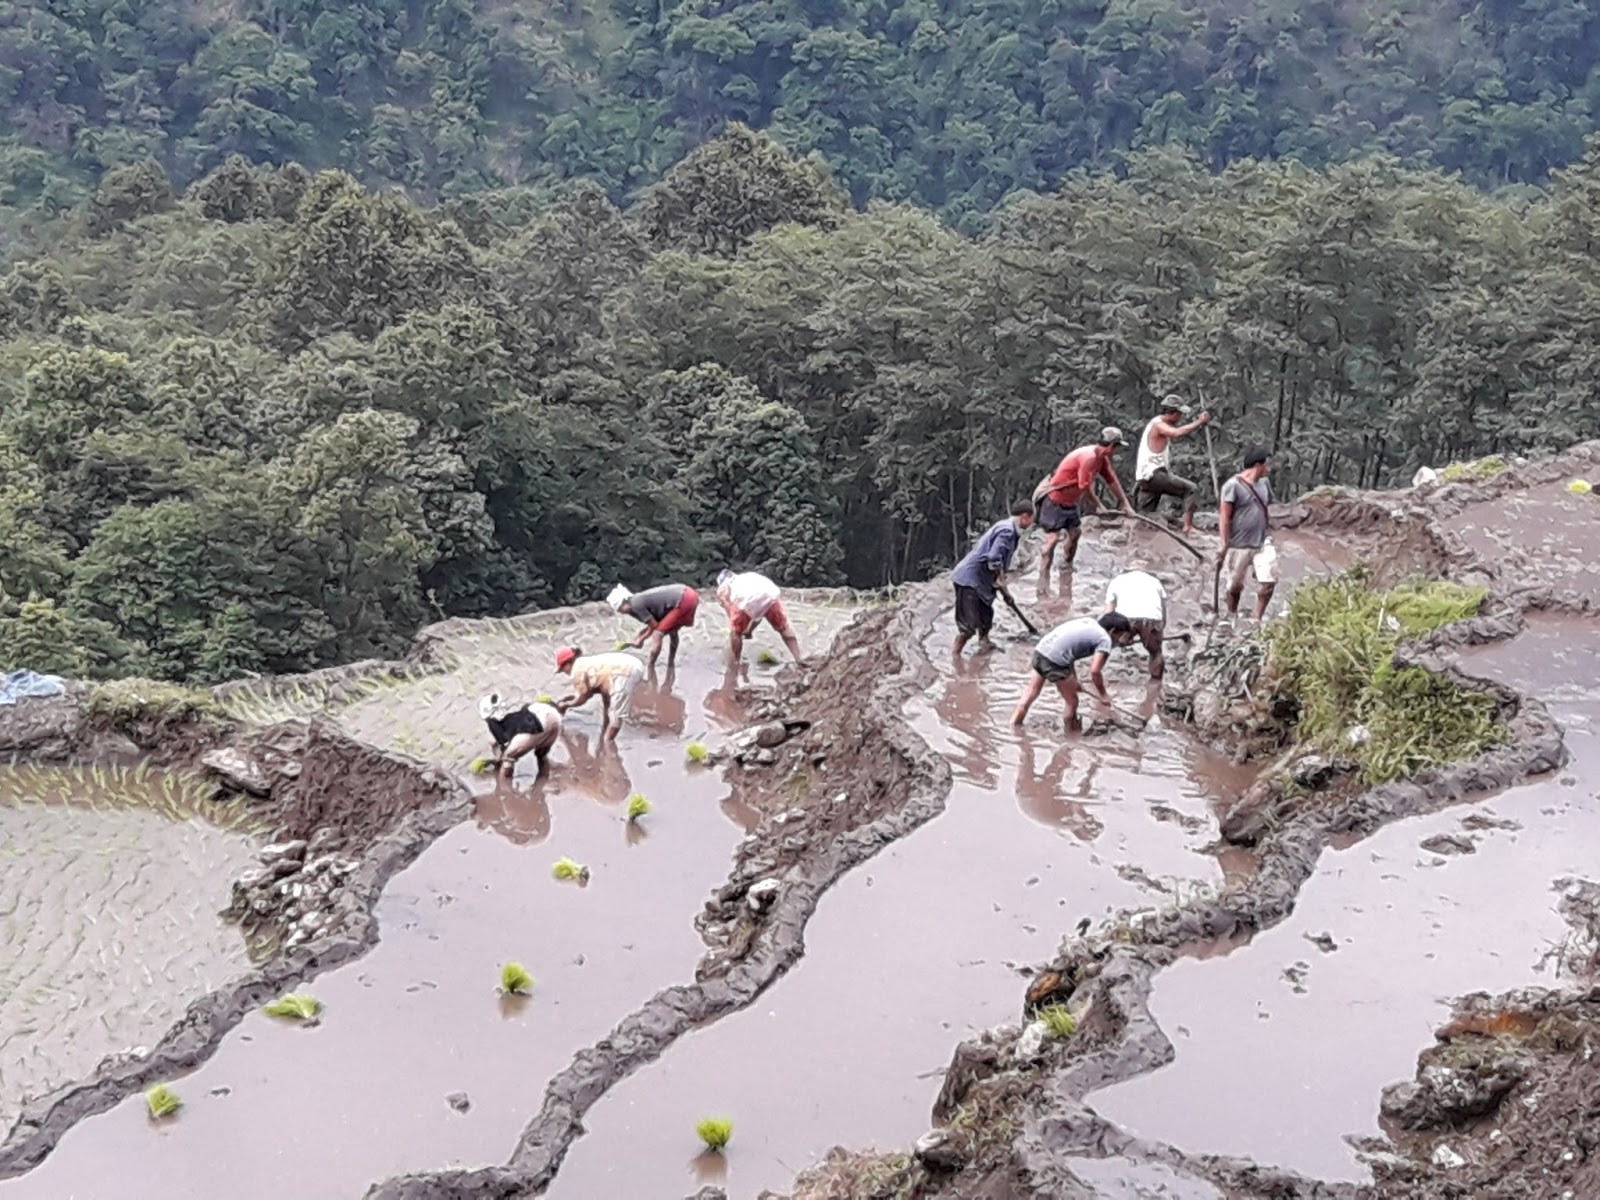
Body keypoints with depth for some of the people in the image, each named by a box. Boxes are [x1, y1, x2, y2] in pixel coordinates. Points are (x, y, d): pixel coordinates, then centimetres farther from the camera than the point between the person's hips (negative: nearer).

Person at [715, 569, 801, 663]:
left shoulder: (722, 588, 32)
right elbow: (760, 610, 44)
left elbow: (731, 614, 26)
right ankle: (799, 661, 22)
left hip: (748, 600, -4)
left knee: (735, 632, 21)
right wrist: (748, 630, 54)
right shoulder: (749, 576, 44)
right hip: (771, 595, 4)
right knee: (784, 629, 25)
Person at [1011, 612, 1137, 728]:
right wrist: (1103, 694, 5)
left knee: (1031, 693, 25)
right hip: (1055, 660, -8)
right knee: (1072, 702, 12)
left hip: (1040, 650, 8)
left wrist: (1074, 681, 29)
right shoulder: (1105, 639, -1)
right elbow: (1095, 671, -10)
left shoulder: (1088, 623, 23)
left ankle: (1013, 726, 33)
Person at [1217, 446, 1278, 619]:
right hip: (1239, 545, -5)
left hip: (1262, 543, 5)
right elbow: (1224, 517, -13)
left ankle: (1258, 618, 8)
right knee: (1235, 586, 8)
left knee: (1268, 582, -5)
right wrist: (1225, 545, -16)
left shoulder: (1264, 484, 8)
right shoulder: (1233, 485, -13)